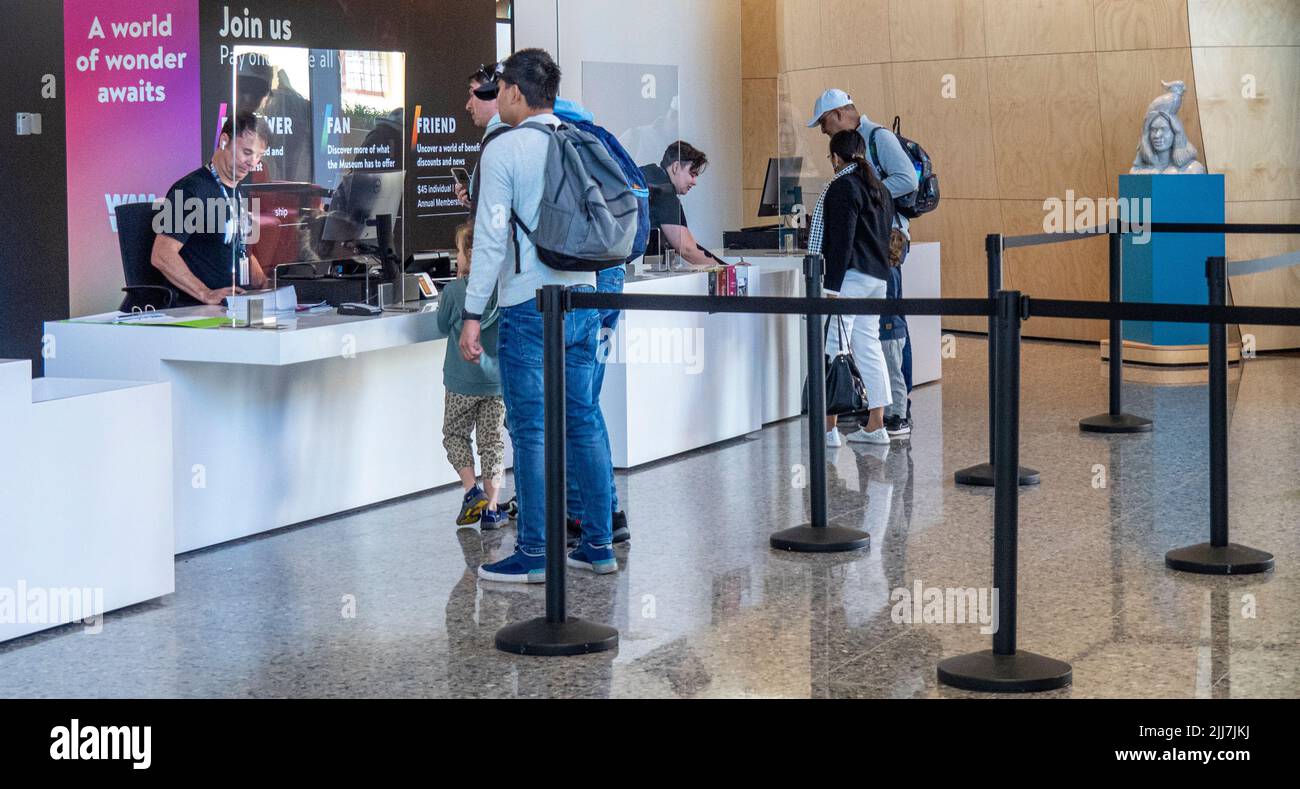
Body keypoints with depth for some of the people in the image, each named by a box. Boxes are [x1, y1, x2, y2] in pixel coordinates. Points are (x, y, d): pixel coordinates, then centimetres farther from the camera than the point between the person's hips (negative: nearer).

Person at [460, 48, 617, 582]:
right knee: (583, 422, 11)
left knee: (531, 431, -2)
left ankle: (534, 555, 2)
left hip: (529, 307, -6)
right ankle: (599, 546, 14)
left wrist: (473, 314, -9)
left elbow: (491, 237, -12)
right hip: (584, 299, 6)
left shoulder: (504, 150, -8)